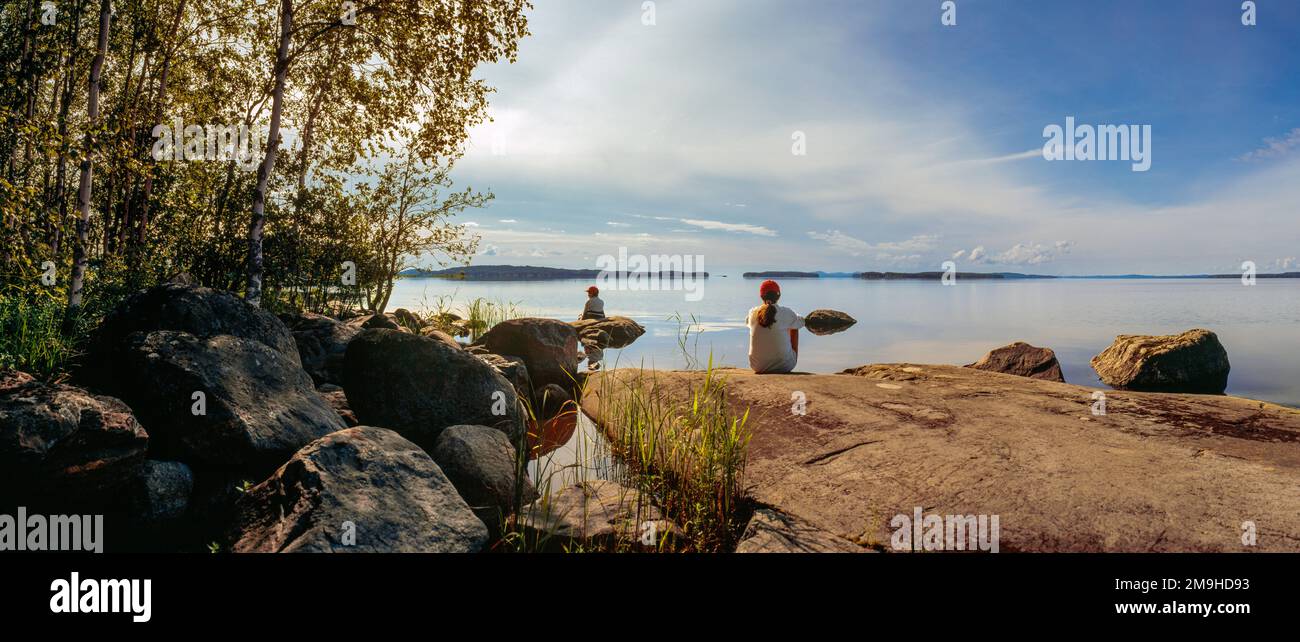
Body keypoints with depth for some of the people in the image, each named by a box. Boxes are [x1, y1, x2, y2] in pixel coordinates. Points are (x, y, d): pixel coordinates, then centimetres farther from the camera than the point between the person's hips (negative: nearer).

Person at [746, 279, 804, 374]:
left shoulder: (753, 313, -5)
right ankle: (794, 360, 39)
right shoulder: (786, 313, -12)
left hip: (757, 366, 3)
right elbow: (800, 322, 8)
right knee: (794, 328, 23)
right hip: (783, 366, -2)